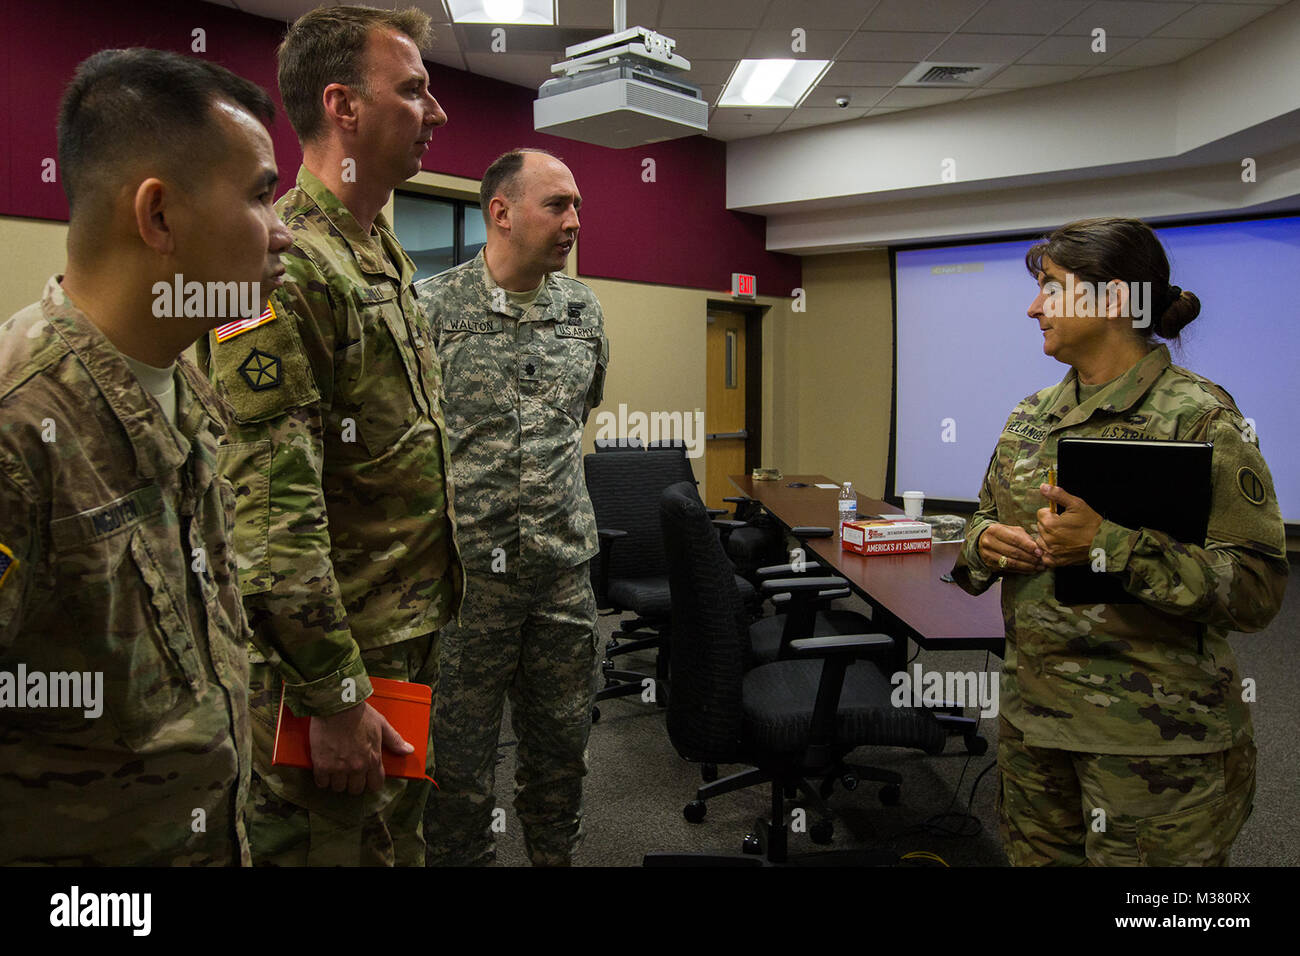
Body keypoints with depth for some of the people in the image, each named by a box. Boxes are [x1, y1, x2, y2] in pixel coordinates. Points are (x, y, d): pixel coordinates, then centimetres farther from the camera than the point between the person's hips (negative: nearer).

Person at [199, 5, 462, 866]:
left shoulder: (385, 257, 13)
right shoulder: (284, 264, -18)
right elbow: (271, 511, -24)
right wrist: (333, 697, -20)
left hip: (408, 641, 9)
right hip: (332, 659, -9)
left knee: (399, 838, 22)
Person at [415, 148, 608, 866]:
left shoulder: (585, 310, 7)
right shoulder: (429, 307, -8)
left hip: (564, 567, 5)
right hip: (466, 567, -4)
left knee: (561, 743, 17)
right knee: (459, 759, 9)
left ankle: (554, 855, 37)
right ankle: (458, 858, 29)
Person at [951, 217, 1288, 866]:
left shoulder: (1198, 417, -12)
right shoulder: (1034, 415, 7)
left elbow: (1257, 588, -17)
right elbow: (988, 518, 17)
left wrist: (1112, 543, -26)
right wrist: (985, 542, -6)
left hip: (1155, 742, -6)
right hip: (1032, 713, 6)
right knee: (1035, 855, 19)